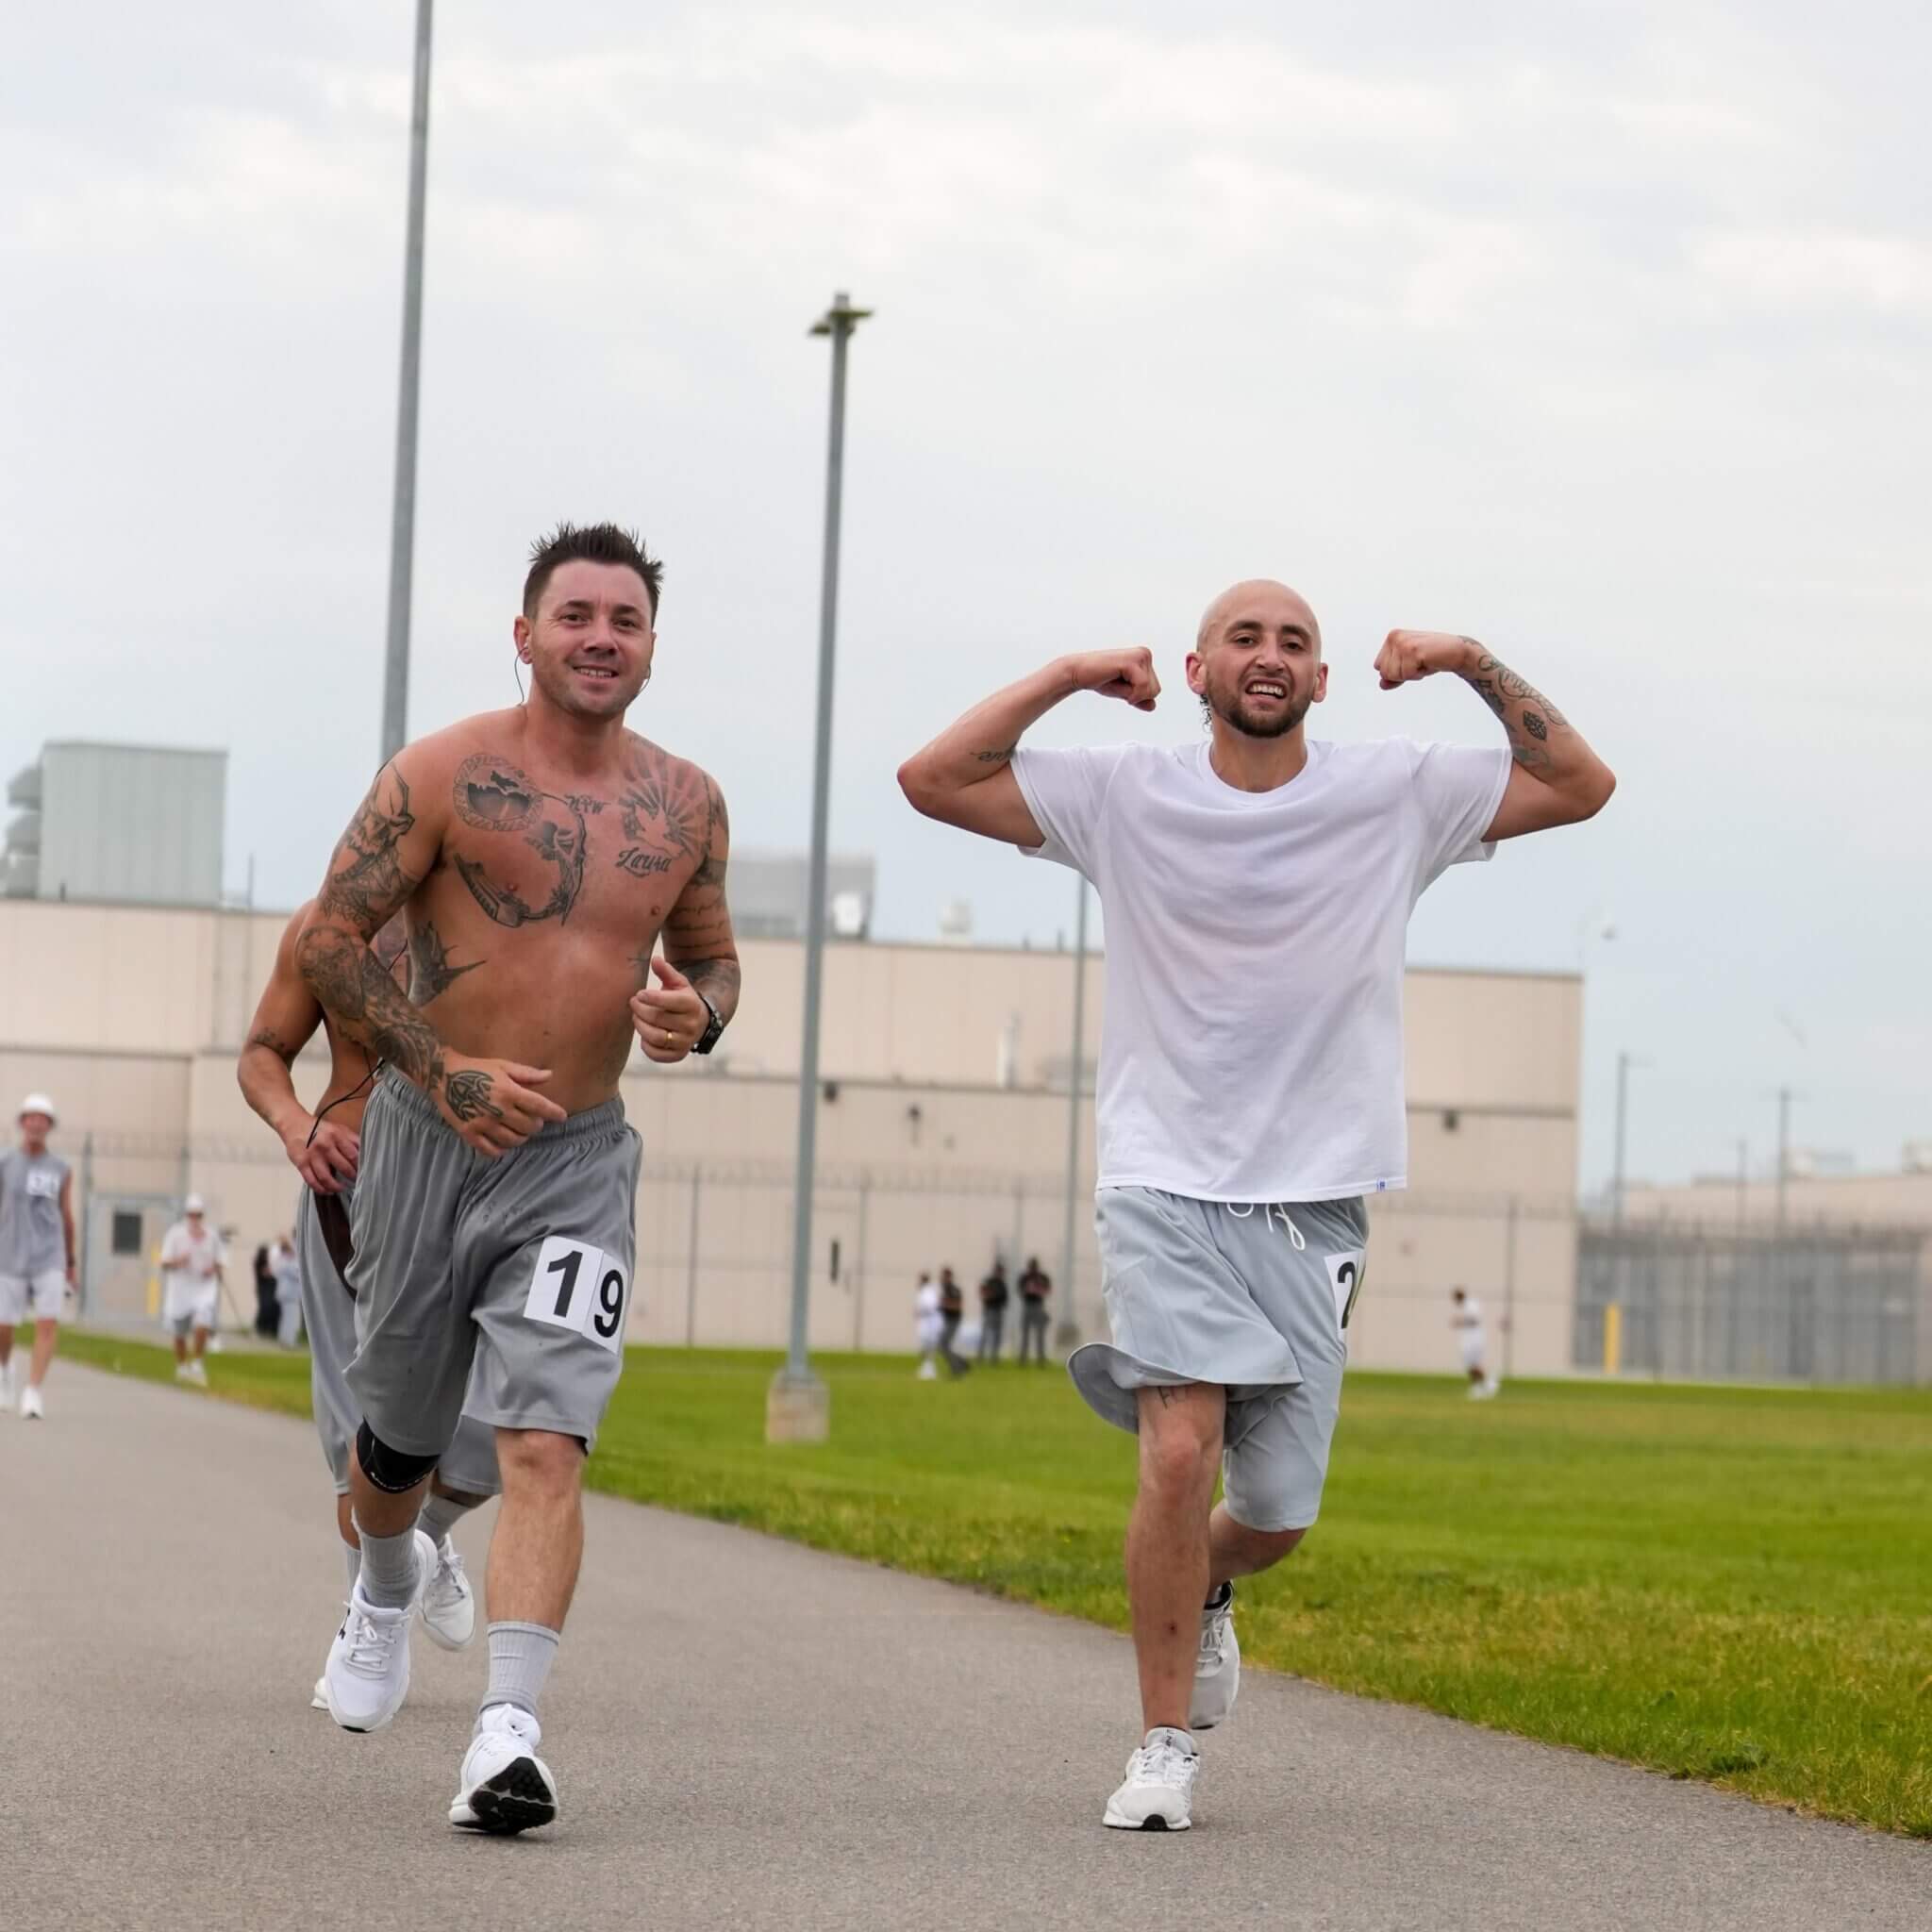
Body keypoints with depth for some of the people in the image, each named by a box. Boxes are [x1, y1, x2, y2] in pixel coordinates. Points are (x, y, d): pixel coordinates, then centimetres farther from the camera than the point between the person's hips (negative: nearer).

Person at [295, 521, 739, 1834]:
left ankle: (508, 1734, -24)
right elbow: (328, 939, -6)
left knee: (547, 1441, -17)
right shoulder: (447, 774, -7)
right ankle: (386, 1595, 49)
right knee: (401, 1438, 16)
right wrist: (443, 1067, -17)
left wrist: (700, 1016, -6)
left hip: (579, 1161, 1)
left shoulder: (686, 804, 4)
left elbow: (714, 953, 19)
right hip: (430, 1137, -1)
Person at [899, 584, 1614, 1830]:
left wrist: (1477, 667, -4)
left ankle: (1204, 1590, 44)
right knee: (1183, 1451, -21)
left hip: (1316, 1201, 2)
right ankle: (1166, 1749, -7)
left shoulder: (1397, 795, 4)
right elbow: (933, 779, 0)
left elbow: (1581, 786, 5)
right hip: (1167, 1186, -2)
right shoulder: (1128, 796, 1)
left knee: (1276, 1514, 6)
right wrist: (1068, 677, -5)